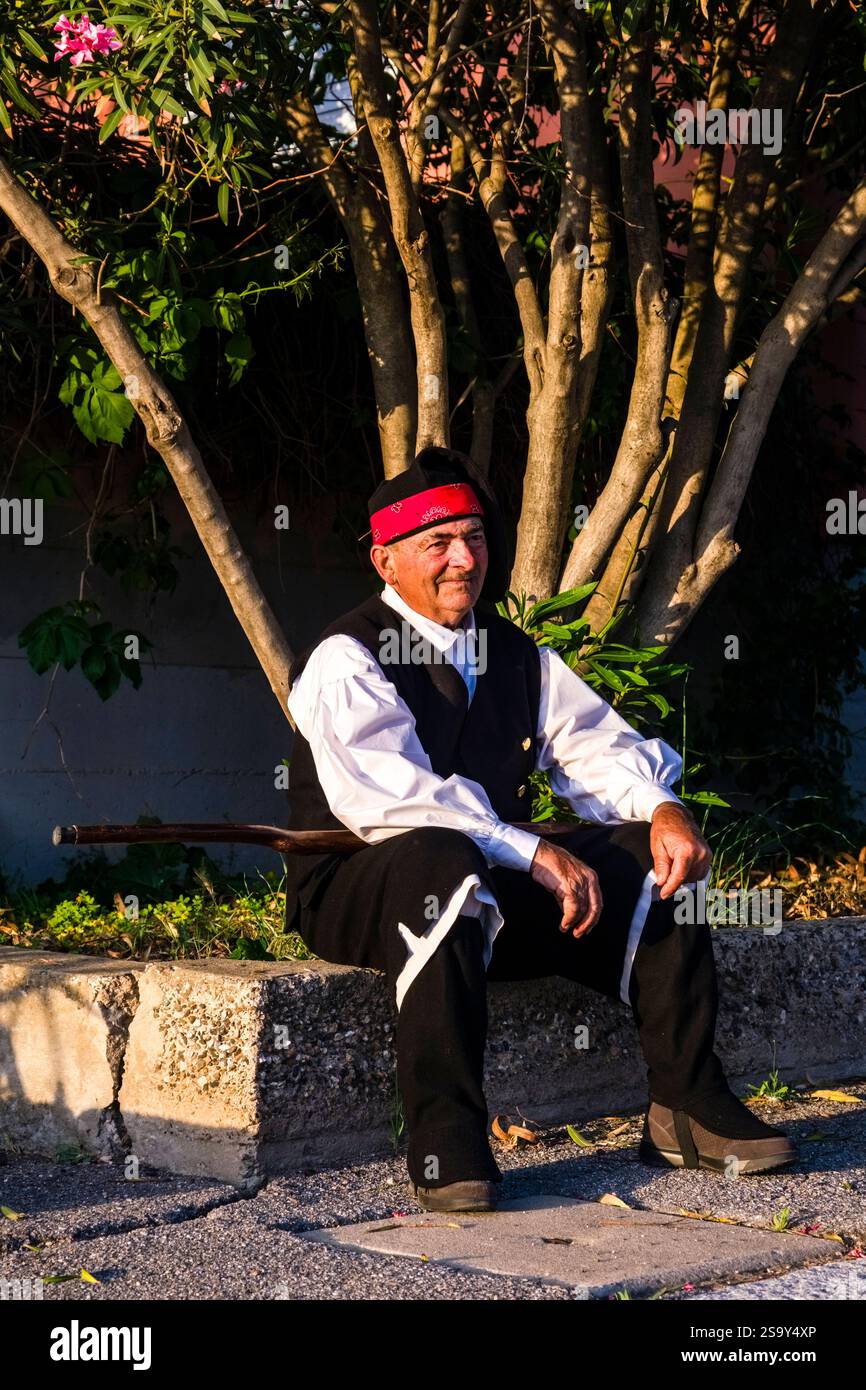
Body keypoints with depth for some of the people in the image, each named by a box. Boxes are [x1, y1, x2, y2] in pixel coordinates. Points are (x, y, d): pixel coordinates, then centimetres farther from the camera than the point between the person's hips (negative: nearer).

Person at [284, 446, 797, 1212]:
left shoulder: (518, 656, 13)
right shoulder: (347, 660, -10)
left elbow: (598, 747, 8)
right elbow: (388, 796, -25)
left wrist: (661, 808, -16)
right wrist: (532, 854, -31)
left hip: (497, 882, 7)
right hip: (360, 888, -7)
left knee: (656, 857, -10)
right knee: (443, 861, -40)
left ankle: (685, 1107, -7)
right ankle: (444, 1142, -35)